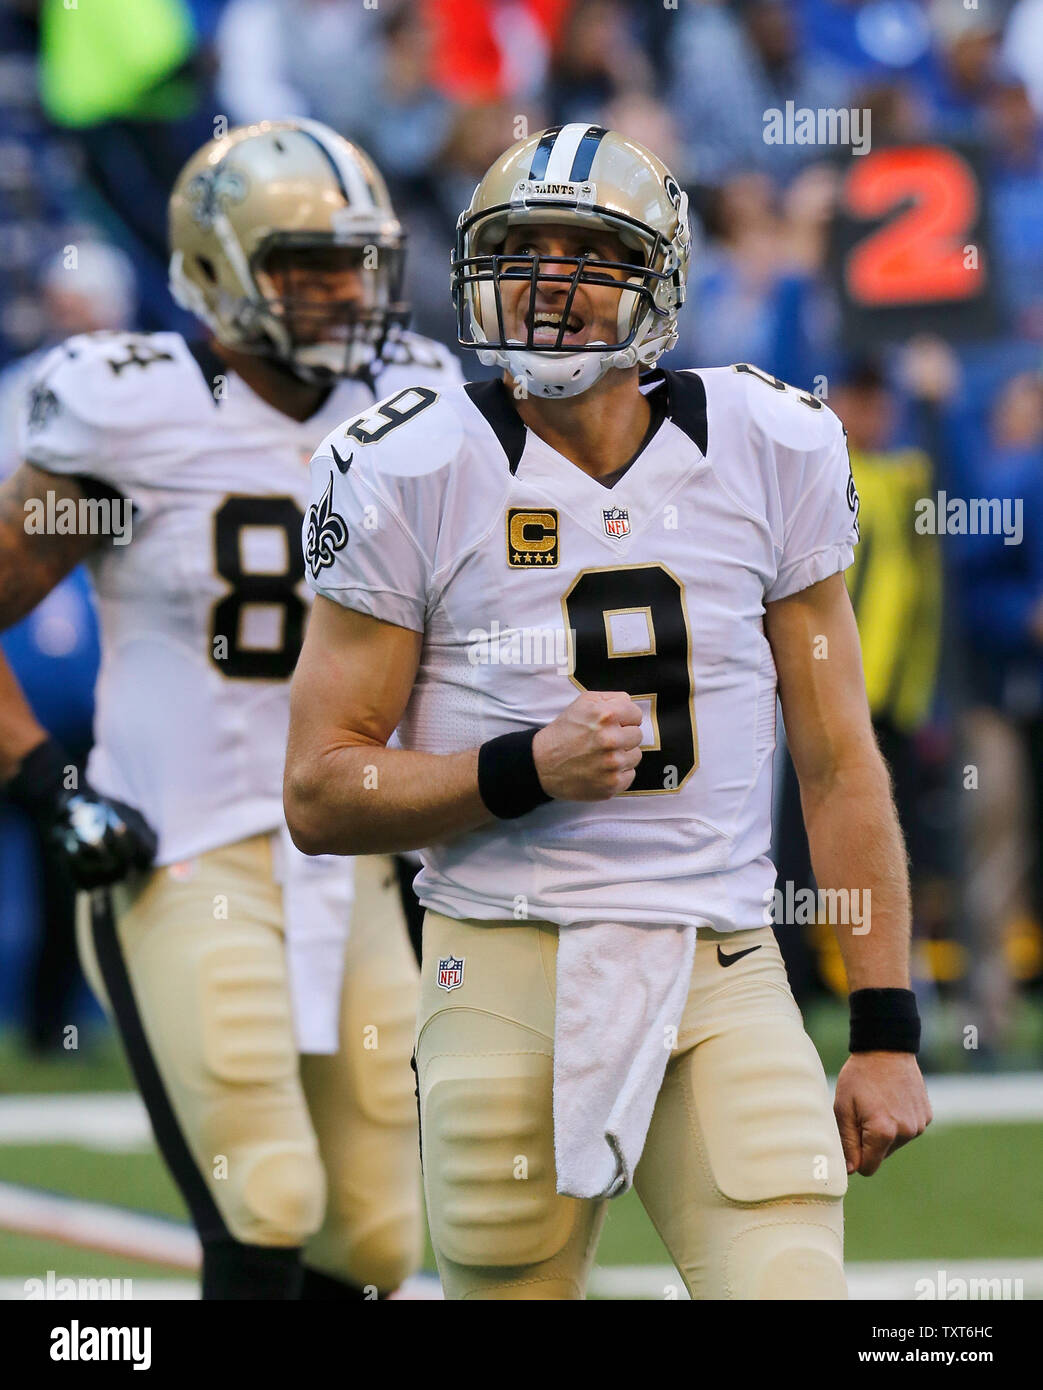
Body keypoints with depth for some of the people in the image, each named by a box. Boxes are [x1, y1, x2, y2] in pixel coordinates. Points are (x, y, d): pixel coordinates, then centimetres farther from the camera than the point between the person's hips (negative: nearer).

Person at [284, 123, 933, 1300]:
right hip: (508, 975, -1)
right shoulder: (413, 475, -1)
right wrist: (526, 771, -16)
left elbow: (840, 768, 10)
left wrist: (885, 1033, 5)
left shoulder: (769, 454, 5)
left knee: (791, 1283, -16)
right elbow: (319, 797, -1)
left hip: (724, 981, 1)